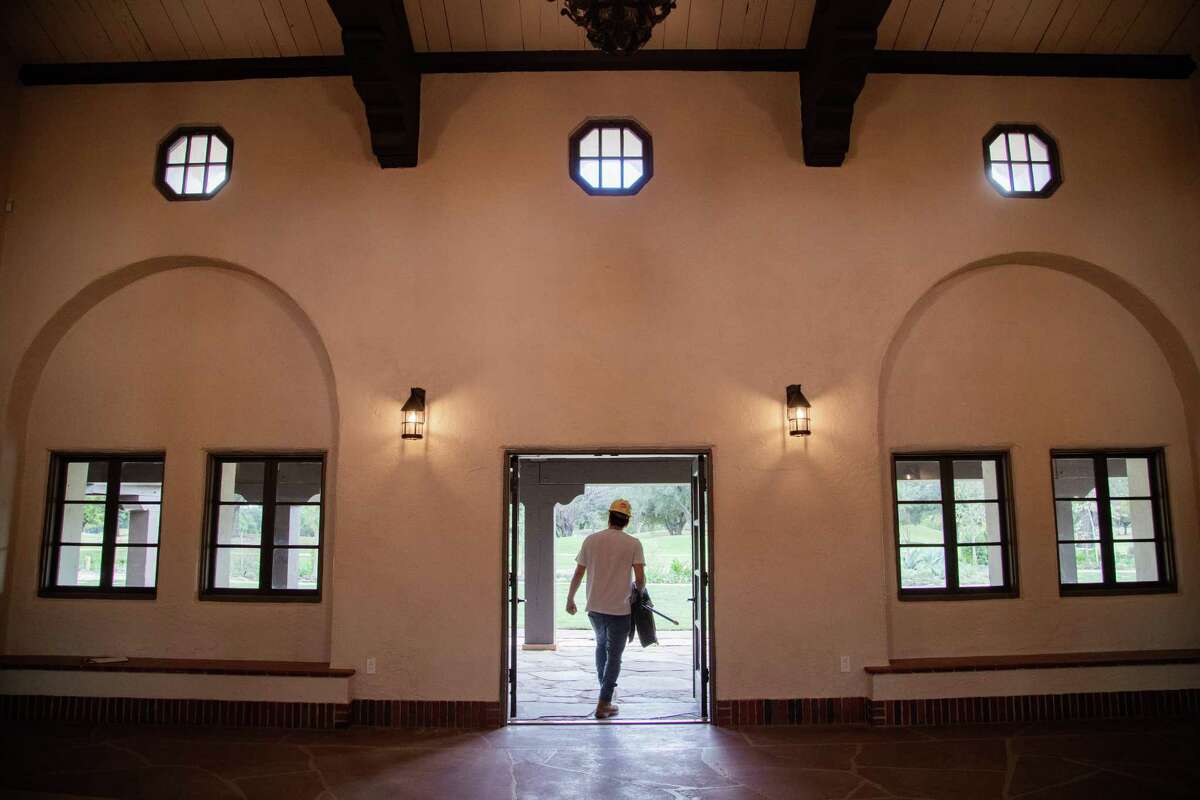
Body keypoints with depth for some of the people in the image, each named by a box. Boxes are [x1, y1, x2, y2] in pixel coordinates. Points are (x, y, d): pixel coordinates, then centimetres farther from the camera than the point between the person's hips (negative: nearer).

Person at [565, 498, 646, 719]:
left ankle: (605, 695, 31)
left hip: (594, 607, 3)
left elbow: (578, 573, 3)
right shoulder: (633, 544, -8)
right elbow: (640, 578, -13)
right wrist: (639, 592, 10)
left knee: (601, 645, 25)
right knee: (614, 655, 7)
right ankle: (603, 703, 5)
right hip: (620, 609, -3)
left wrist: (570, 599, 16)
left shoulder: (591, 540, 0)